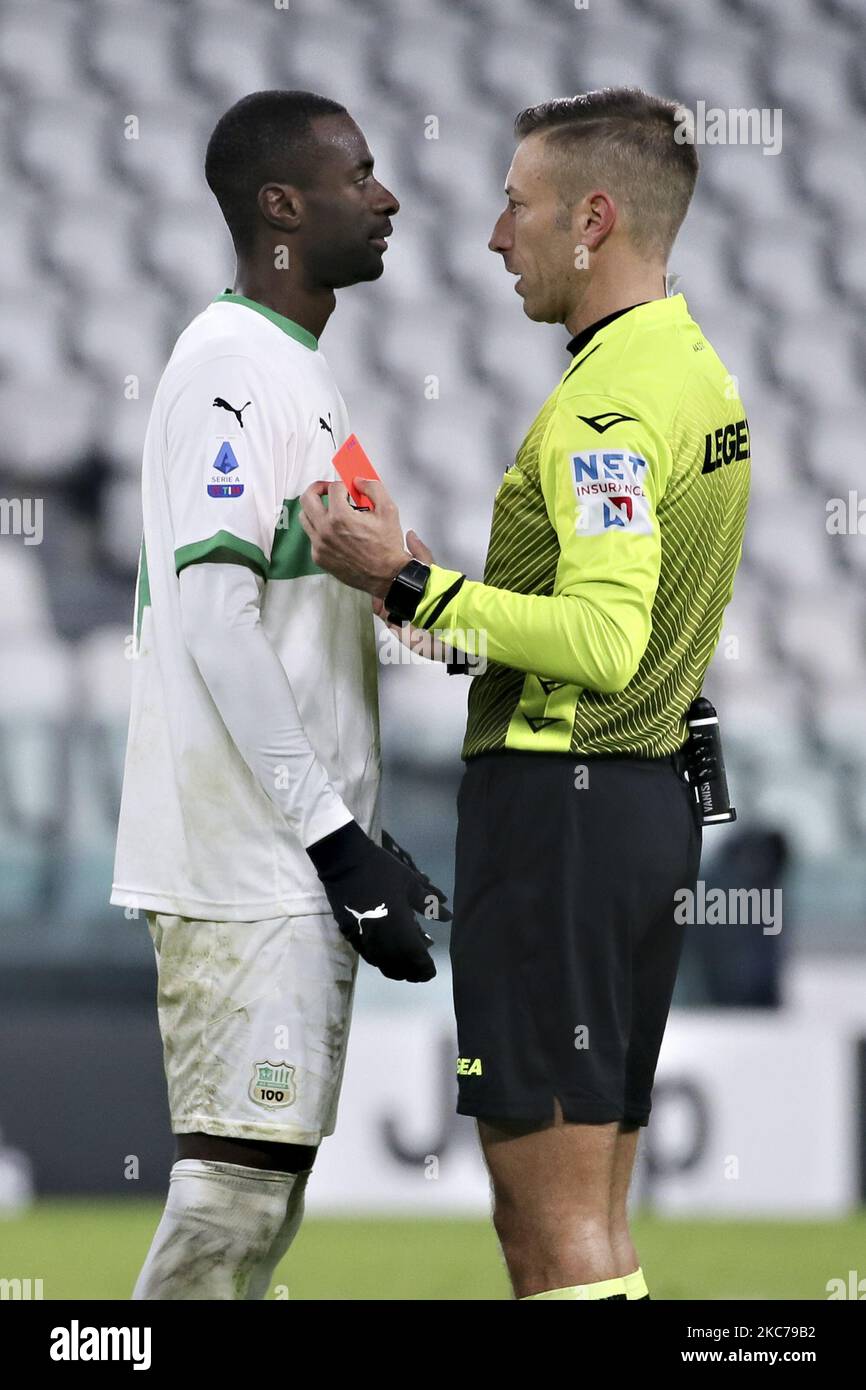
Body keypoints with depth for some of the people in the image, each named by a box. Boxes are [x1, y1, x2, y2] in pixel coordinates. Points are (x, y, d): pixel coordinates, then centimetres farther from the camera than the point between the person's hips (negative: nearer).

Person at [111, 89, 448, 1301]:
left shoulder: (296, 372, 18)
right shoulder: (232, 368, -13)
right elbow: (213, 621, -20)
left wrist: (358, 847, 19)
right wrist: (337, 840, -20)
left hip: (298, 865, 10)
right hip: (250, 865, -10)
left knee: (267, 1179, 10)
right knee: (239, 1177, -12)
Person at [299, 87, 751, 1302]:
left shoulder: (610, 402, -16)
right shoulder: (699, 372, 16)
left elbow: (605, 643, -25)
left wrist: (412, 584, -19)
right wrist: (443, 595, 13)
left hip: (561, 804, -10)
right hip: (654, 798, 10)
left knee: (555, 1232, -8)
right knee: (591, 1220, 13)